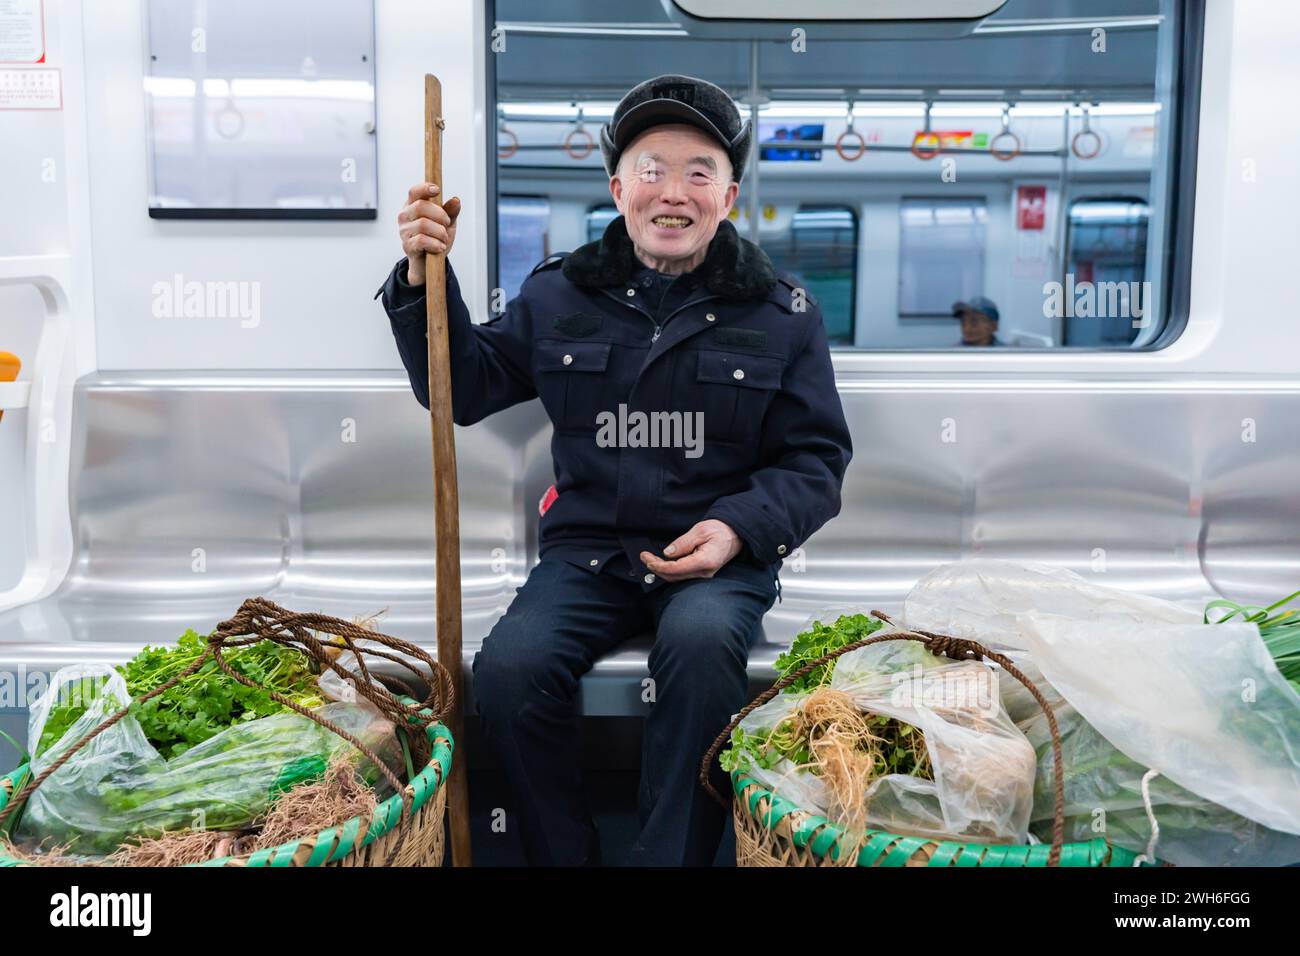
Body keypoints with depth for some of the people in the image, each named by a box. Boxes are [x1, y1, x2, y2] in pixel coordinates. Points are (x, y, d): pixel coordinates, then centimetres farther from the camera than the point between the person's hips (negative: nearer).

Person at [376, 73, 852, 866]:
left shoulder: (782, 312, 5)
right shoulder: (559, 295, 10)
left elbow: (817, 456, 6)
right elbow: (464, 390, 15)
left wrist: (738, 528, -12)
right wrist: (425, 278, 2)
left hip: (720, 557, -1)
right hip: (588, 548, 2)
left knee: (701, 645, -35)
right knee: (509, 668, -25)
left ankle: (671, 856, -15)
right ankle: (565, 855, -1)